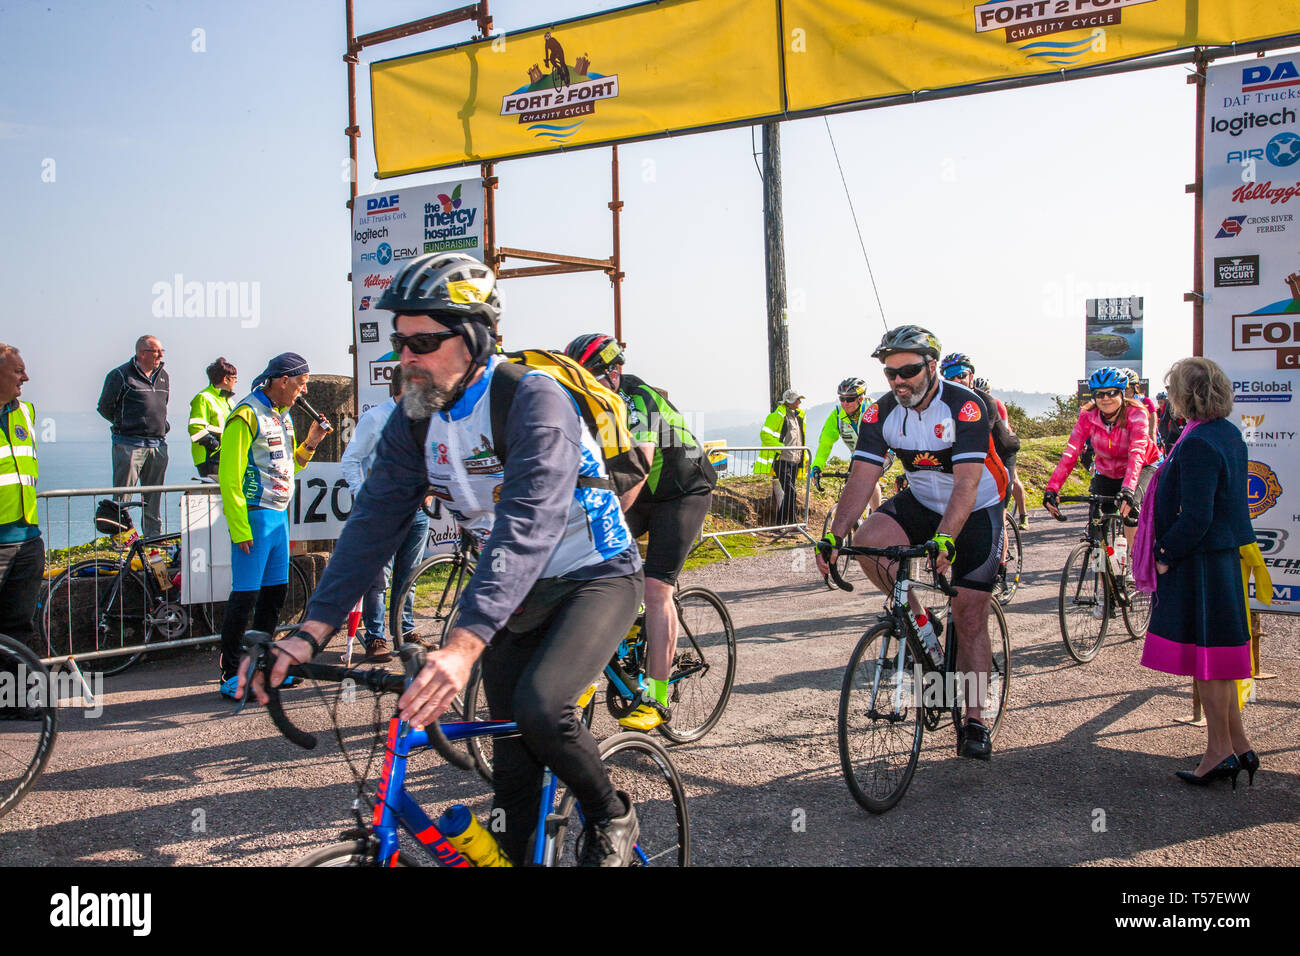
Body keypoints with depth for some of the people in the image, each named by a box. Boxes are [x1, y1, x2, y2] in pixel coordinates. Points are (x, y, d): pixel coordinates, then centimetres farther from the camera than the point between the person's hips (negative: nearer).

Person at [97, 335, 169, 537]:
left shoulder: (163, 376, 15)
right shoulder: (121, 375, -6)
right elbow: (104, 406, -2)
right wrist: (123, 423, -2)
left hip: (158, 444, 6)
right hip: (129, 443, -6)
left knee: (154, 493, 11)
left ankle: (154, 534, 19)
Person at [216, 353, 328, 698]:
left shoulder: (283, 415, 16)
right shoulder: (247, 414, -12)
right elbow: (229, 476, -16)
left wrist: (308, 446, 5)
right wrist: (239, 528, -19)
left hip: (279, 515, 9)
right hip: (254, 515, -9)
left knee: (275, 591, 12)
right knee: (245, 595, -6)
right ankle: (231, 675, 2)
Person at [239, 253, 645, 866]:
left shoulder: (533, 400, -27)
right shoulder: (414, 419, -6)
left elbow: (527, 528, -39)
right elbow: (373, 522, -10)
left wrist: (463, 644, -51)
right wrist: (311, 631, -22)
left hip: (594, 579, -6)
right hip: (515, 593, 6)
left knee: (539, 706, -28)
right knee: (512, 764, 6)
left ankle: (611, 817, -1)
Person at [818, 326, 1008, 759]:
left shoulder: (964, 406, -26)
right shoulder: (883, 413, -12)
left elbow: (967, 483, -35)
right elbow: (862, 477, -17)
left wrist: (945, 538, -49)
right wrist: (834, 535, -30)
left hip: (977, 509, -4)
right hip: (921, 501, 4)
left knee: (969, 615, -7)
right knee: (869, 540, -25)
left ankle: (974, 722, 4)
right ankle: (919, 623, -3)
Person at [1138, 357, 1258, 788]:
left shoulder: (1198, 444, -21)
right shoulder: (1229, 434, 10)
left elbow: (1196, 517, -25)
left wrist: (1167, 555, -13)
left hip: (1199, 563, -10)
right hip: (1225, 556, 10)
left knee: (1204, 655, -1)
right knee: (1217, 653, 16)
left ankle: (1220, 751, 8)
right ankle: (1238, 745, 23)